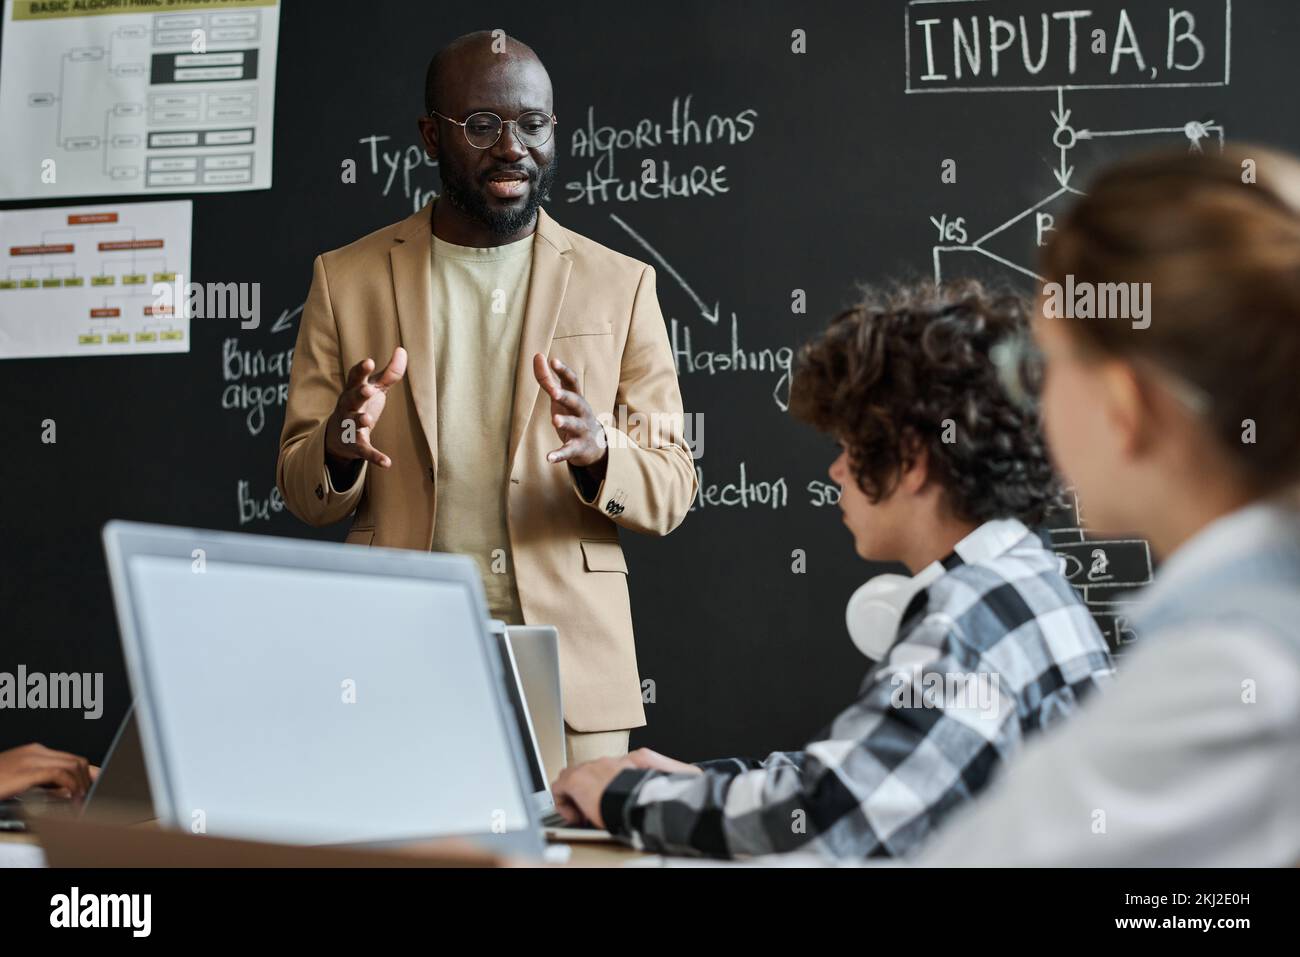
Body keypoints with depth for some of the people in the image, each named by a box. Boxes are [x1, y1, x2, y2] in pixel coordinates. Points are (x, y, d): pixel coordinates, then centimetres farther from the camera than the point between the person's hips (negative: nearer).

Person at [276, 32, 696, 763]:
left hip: (569, 673, 0)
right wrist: (341, 447, -15)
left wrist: (598, 450, -18)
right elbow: (303, 492, 8)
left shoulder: (619, 285, 6)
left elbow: (671, 492, 4)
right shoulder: (348, 279, 8)